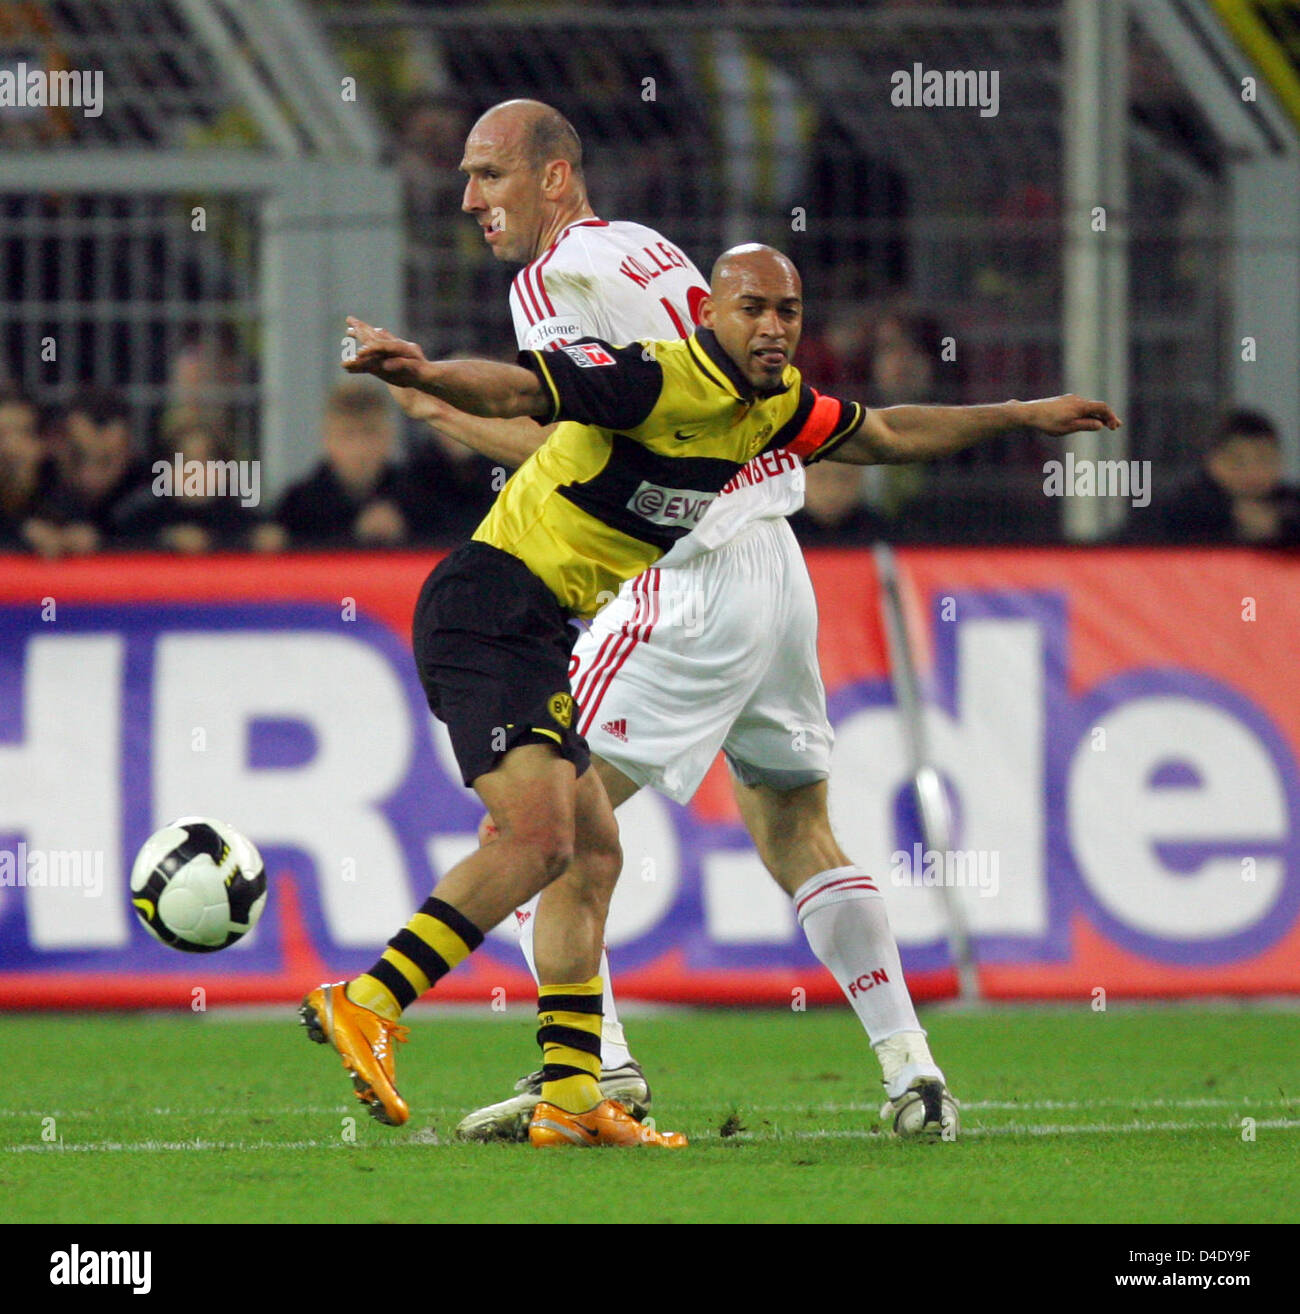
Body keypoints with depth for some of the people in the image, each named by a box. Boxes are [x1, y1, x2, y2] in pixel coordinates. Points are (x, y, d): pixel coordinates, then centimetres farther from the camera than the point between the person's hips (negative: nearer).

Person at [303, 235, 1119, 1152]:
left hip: (536, 637, 10)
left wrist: (1021, 415, 32)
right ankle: (364, 1006, -22)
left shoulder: (775, 409, 12)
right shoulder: (656, 379, -16)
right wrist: (423, 373, -47)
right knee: (538, 837, -23)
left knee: (593, 854, 9)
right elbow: (515, 389, -28)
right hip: (490, 612, -10)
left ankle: (571, 1100, 11)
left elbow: (887, 434, 29)